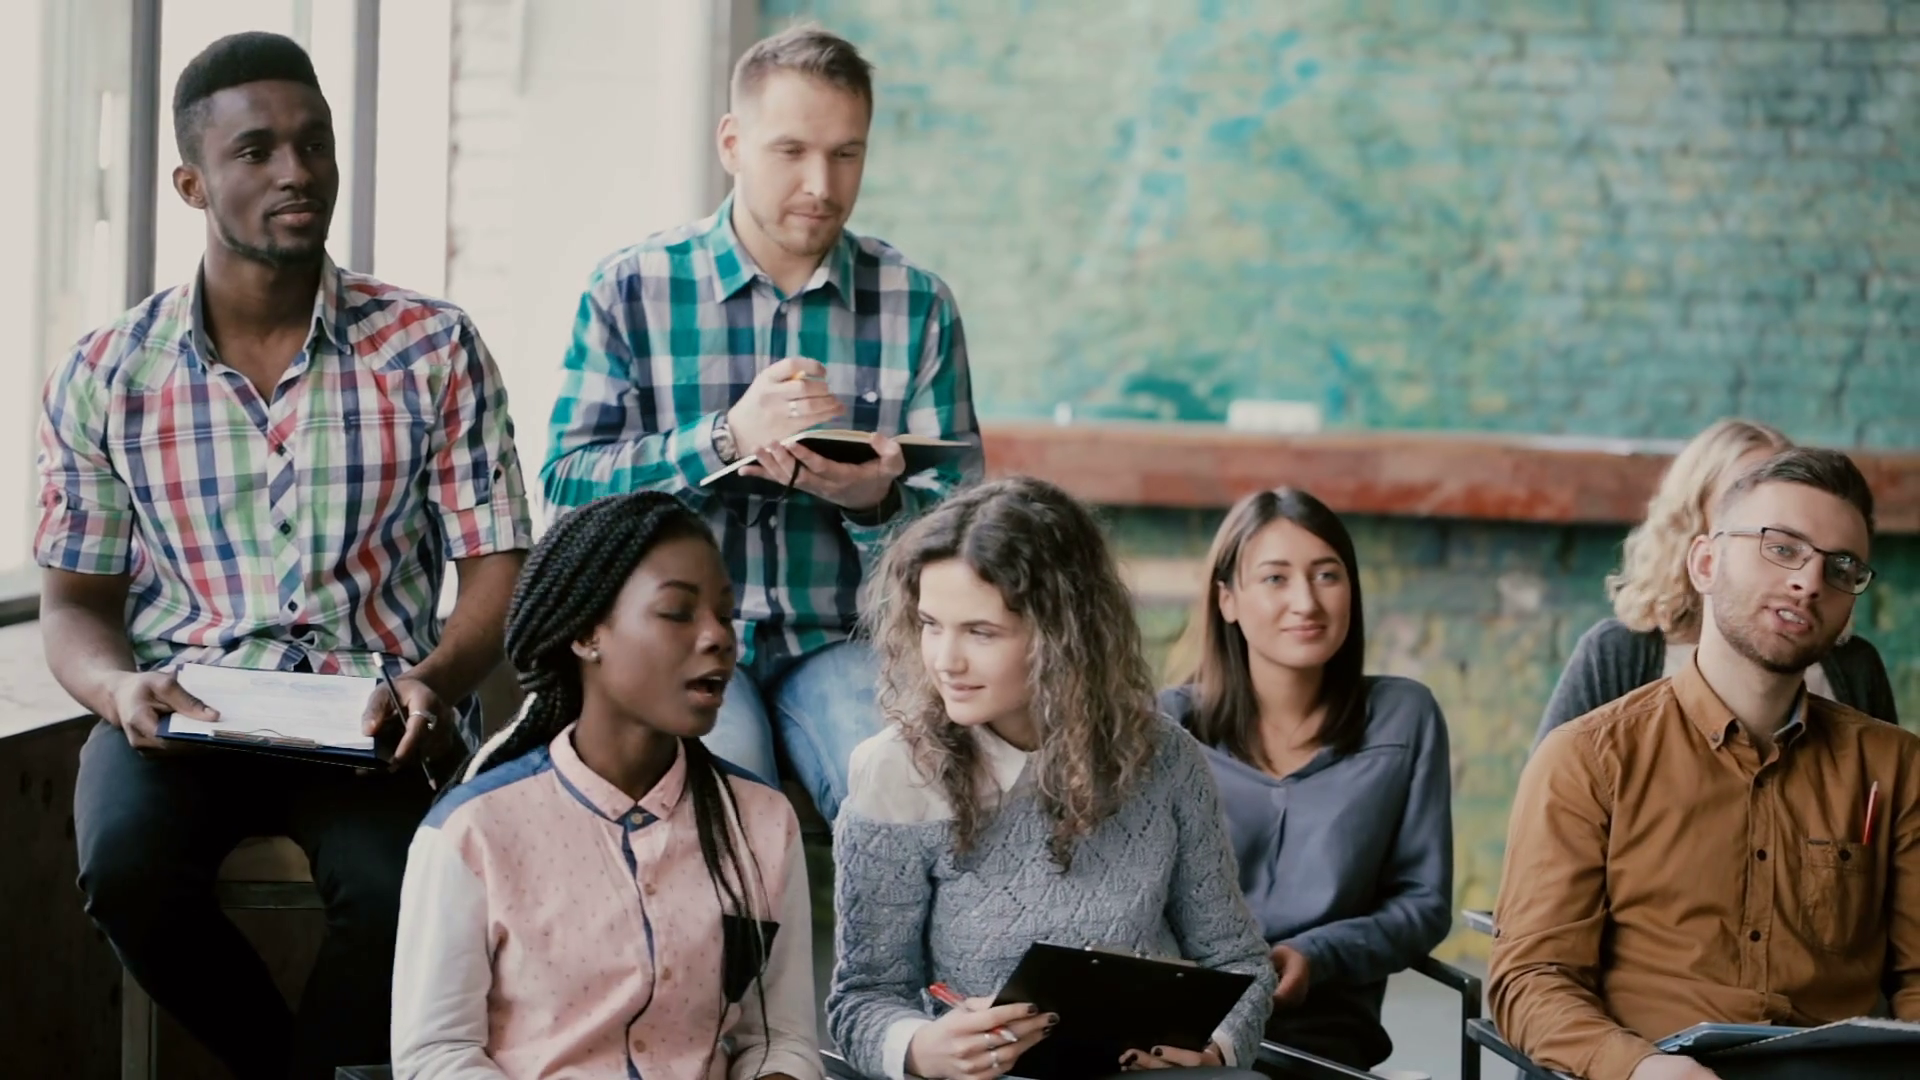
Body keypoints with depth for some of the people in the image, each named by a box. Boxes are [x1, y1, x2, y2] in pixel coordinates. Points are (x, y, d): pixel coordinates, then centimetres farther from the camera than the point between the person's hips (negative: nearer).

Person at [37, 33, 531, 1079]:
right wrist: (117, 688, -15)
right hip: (182, 710, 1)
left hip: (372, 713, -1)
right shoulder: (105, 376, 7)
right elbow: (74, 602, 9)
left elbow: (497, 567, 3)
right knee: (126, 867, -31)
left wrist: (433, 681, -19)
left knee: (392, 886, -33)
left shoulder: (434, 349, 4)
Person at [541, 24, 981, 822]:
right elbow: (568, 484, -5)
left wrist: (878, 503, -21)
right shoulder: (631, 289, 3)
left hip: (843, 641, 1)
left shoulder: (918, 305, 6)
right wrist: (726, 438, -20)